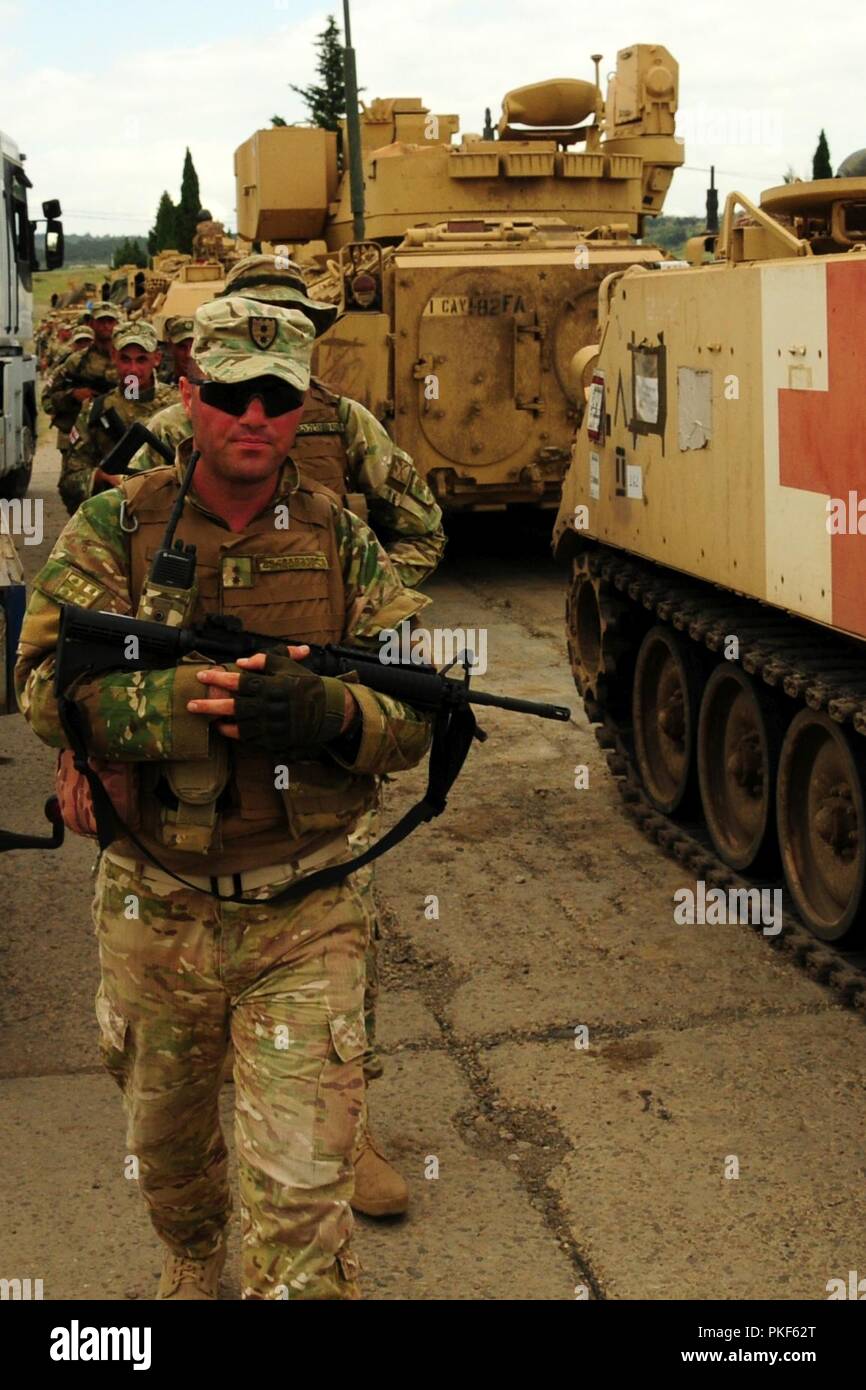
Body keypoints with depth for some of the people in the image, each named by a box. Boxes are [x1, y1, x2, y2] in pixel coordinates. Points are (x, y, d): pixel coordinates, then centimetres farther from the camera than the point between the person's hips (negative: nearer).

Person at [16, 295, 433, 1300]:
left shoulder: (342, 540, 0)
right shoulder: (114, 529, -3)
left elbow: (416, 714, -4)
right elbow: (46, 683, -15)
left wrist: (328, 714, -26)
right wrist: (185, 702, -31)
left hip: (304, 919, -1)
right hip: (152, 913, 2)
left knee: (303, 1198, -5)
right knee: (165, 1142, 25)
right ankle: (192, 1264, 56)